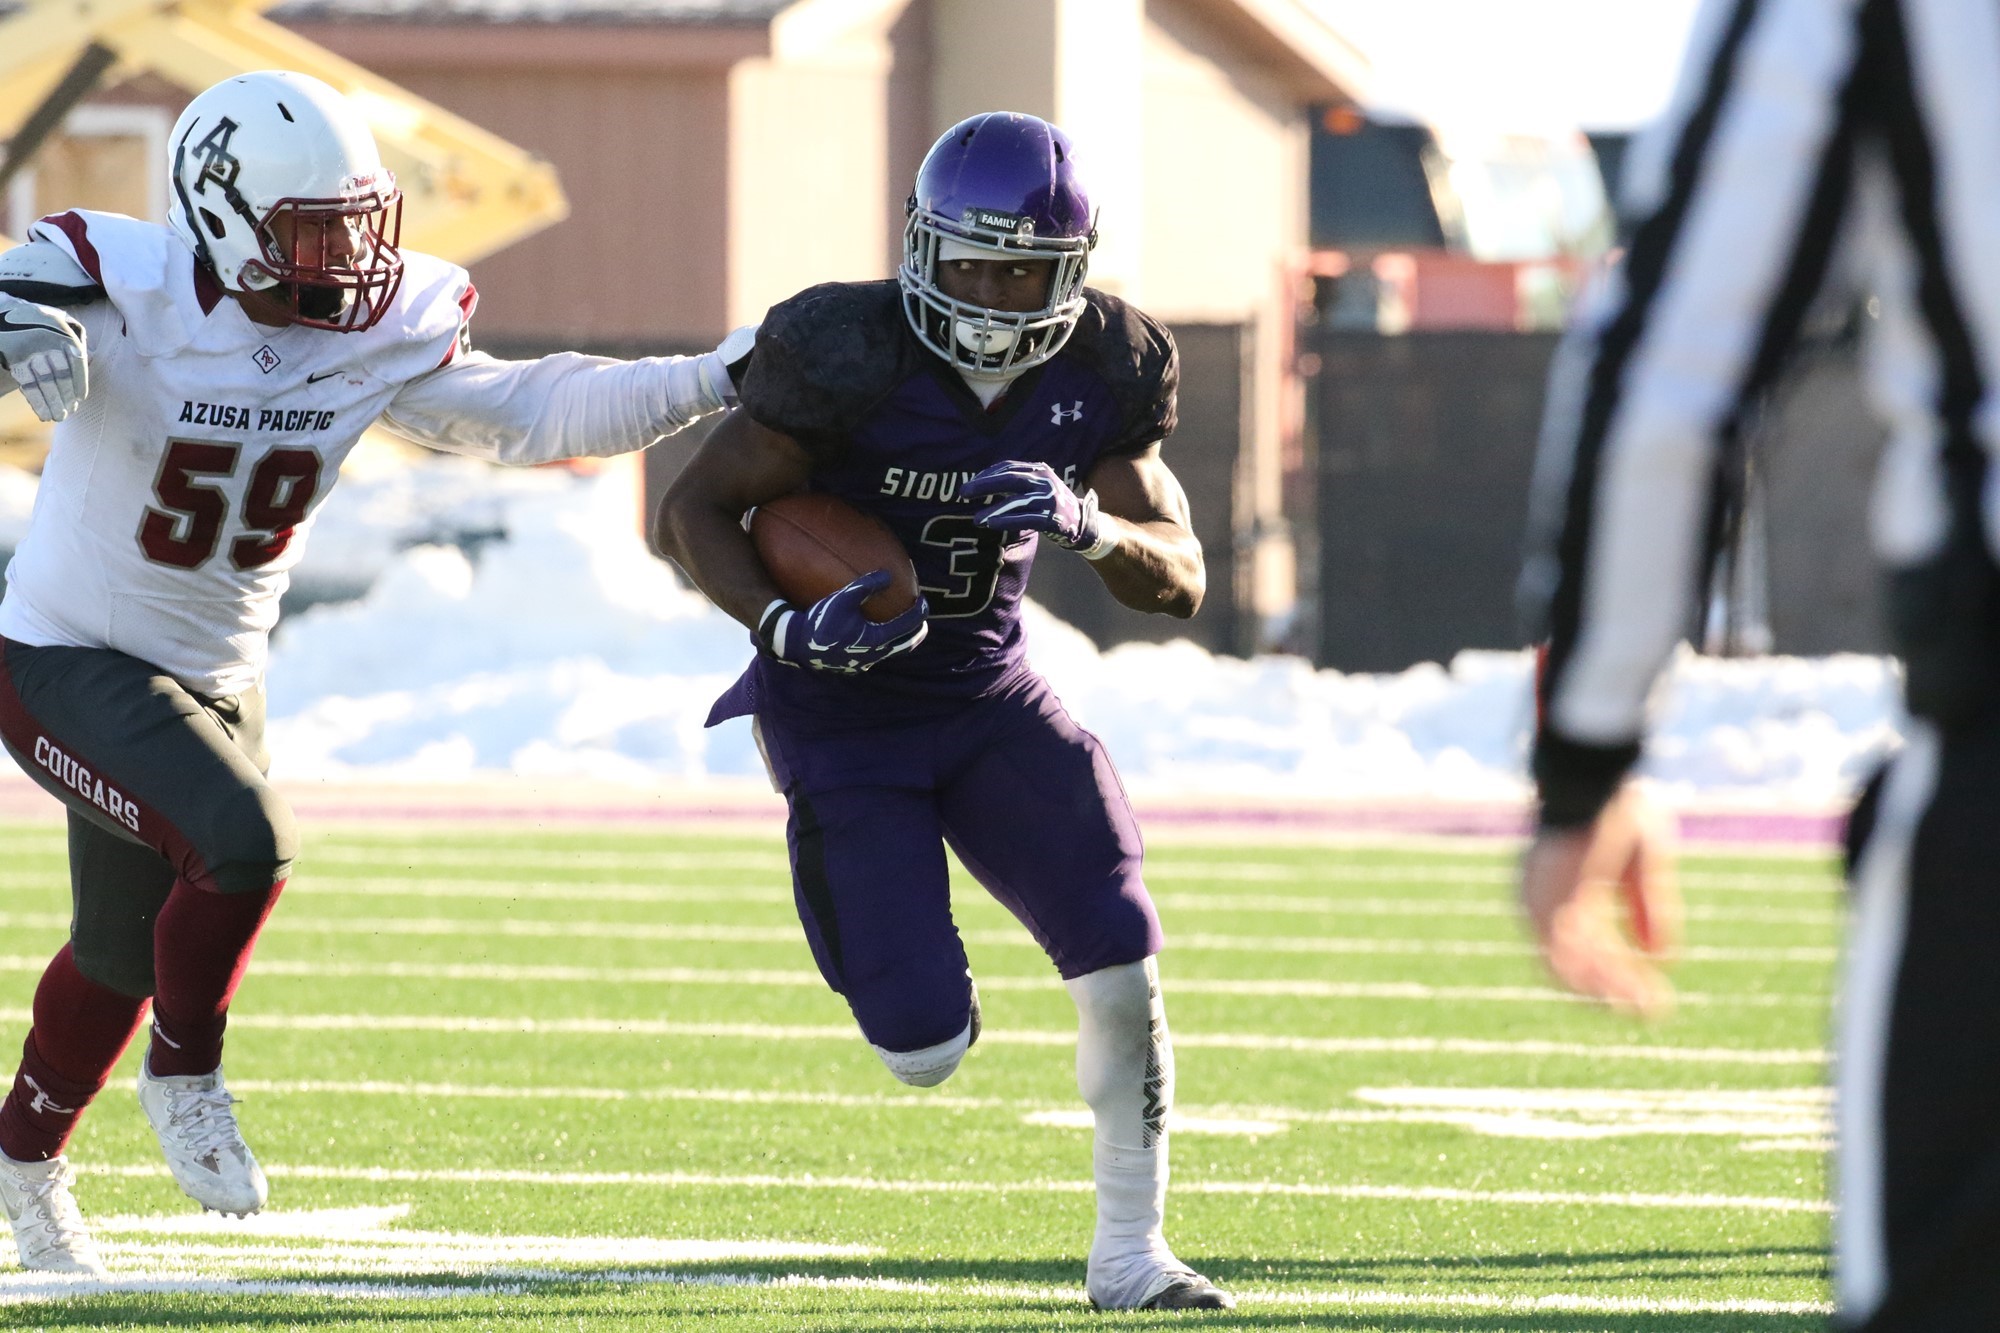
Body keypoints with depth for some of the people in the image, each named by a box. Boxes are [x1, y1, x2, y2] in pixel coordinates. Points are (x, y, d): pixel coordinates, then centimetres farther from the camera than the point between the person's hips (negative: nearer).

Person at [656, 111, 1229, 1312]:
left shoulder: (1104, 371, -9)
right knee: (926, 1052, -9)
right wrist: (783, 624, -30)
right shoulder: (851, 357, -22)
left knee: (1122, 971, -12)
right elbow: (697, 510, -12)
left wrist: (1087, 524, -28)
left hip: (991, 694, 4)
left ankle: (1129, 1256, 5)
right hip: (843, 712, -4)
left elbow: (1180, 583, -6)